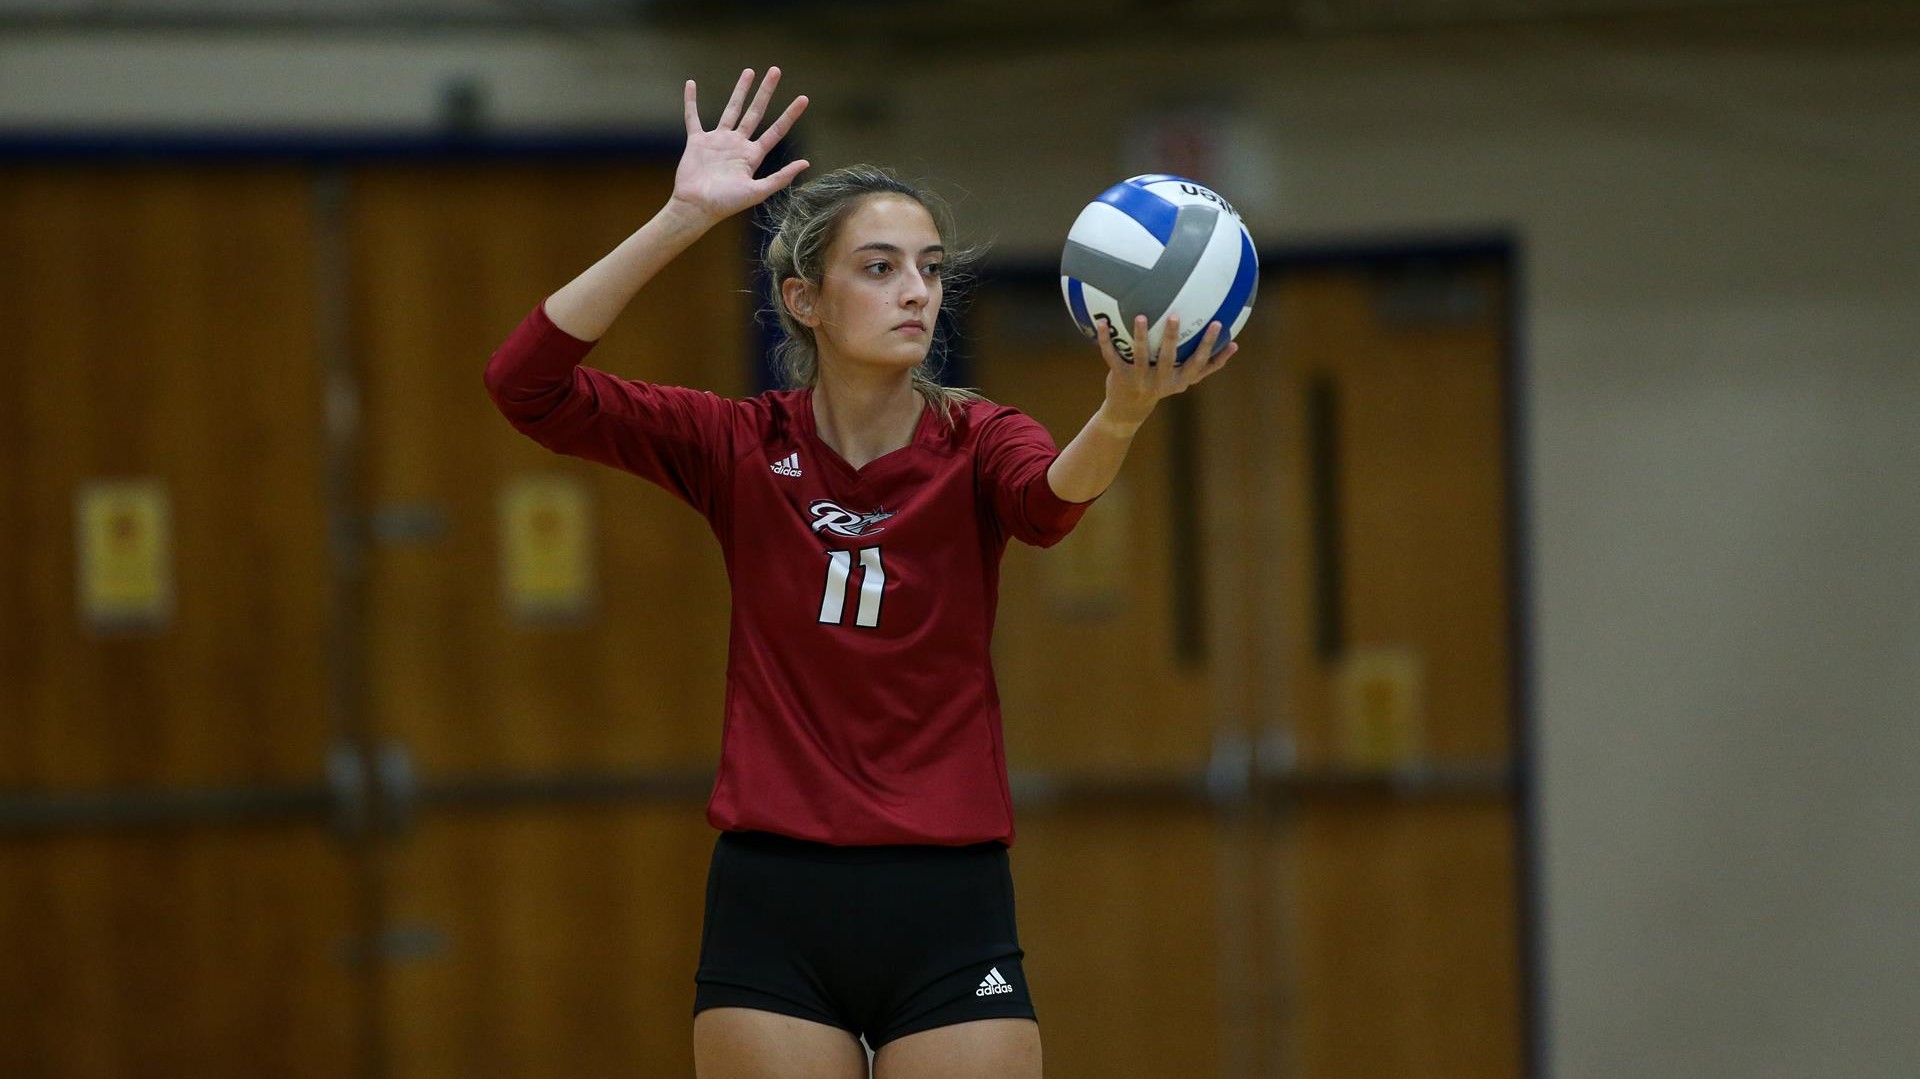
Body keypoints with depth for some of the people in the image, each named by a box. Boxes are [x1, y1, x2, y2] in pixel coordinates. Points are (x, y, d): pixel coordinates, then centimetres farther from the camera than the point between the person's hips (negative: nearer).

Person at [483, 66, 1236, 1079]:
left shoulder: (972, 444, 1)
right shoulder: (741, 450, 2)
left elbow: (1051, 497, -24)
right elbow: (526, 384, -9)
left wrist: (1124, 413, -48)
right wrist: (681, 219, -17)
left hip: (950, 918, 0)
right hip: (773, 913, 0)